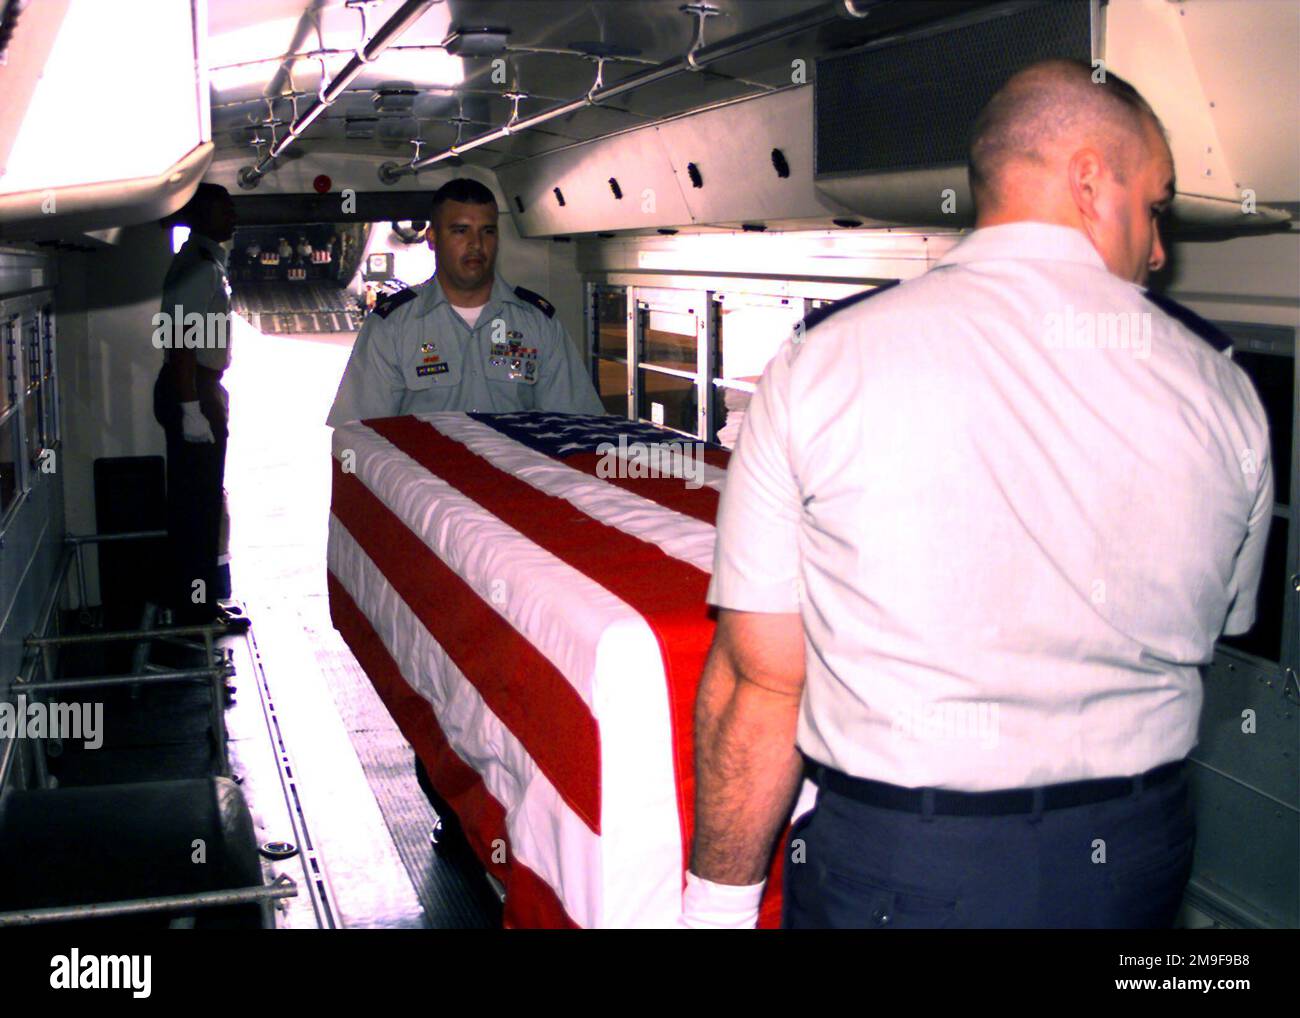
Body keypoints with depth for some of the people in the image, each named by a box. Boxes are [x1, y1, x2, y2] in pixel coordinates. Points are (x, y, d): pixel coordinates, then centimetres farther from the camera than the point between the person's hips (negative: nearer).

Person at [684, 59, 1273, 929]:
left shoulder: (819, 365, -15)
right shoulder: (1224, 396, -6)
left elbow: (762, 679, -14)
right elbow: (1210, 636, 8)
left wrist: (721, 896, -1)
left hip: (889, 871, -3)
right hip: (1136, 869, 4)